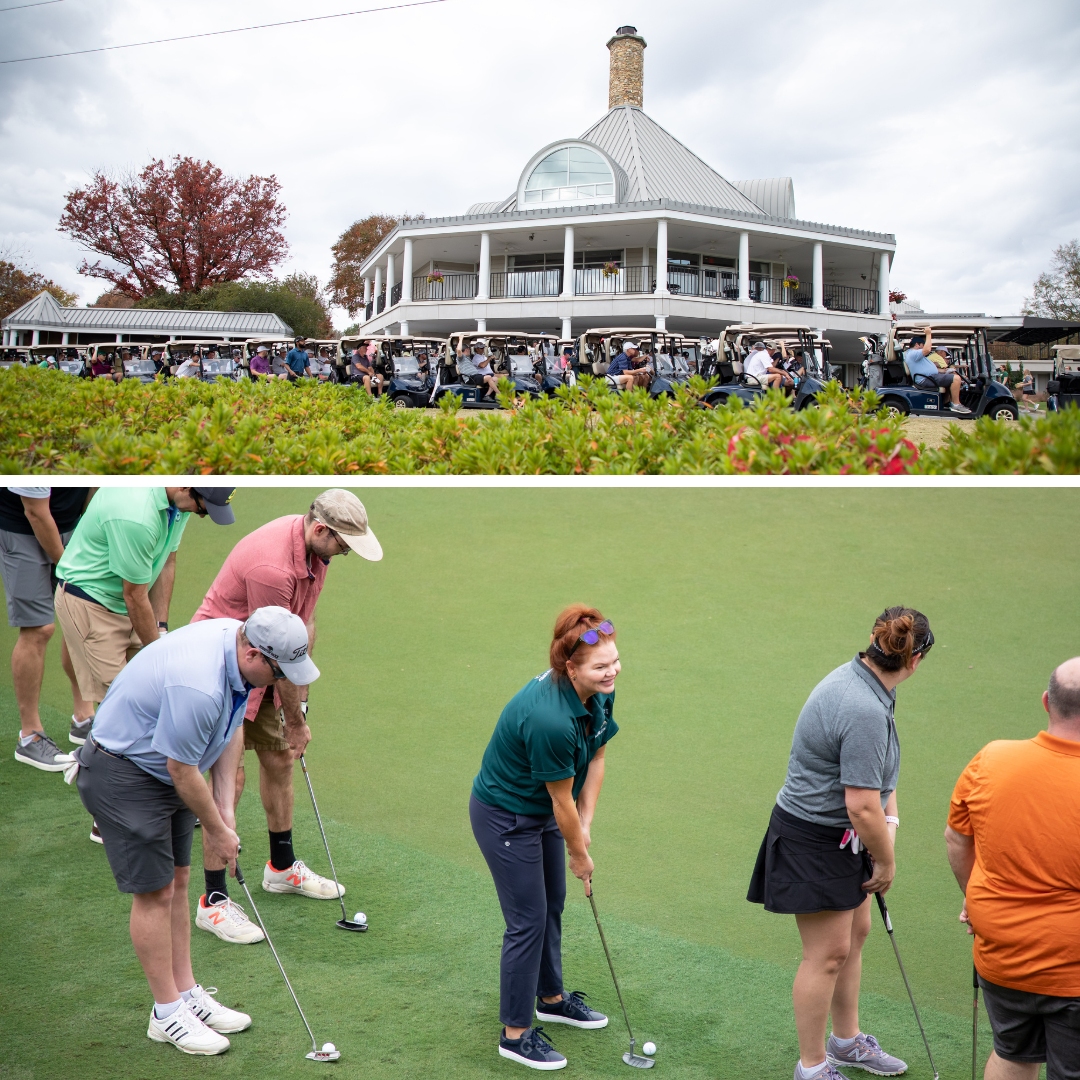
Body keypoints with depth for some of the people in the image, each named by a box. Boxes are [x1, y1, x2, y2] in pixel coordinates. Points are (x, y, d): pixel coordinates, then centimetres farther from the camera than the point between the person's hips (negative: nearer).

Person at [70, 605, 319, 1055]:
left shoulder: (239, 640, -8)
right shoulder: (198, 685, -36)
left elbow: (230, 730, 4)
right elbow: (181, 769, -24)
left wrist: (226, 808, 1)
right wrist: (216, 830, -8)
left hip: (164, 770, 9)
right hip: (121, 775, -9)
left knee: (177, 881, 13)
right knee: (154, 891, -2)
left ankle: (187, 993, 24)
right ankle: (167, 1014, 11)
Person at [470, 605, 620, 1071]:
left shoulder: (599, 693, -13)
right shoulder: (550, 719, -38)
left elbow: (596, 758, 0)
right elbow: (562, 801, -24)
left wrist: (585, 828, -2)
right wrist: (579, 856, -10)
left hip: (541, 811, 9)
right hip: (504, 816, -9)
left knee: (552, 904, 21)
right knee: (528, 919, -1)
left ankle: (550, 997, 42)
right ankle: (515, 1033, 15)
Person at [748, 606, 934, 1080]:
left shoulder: (858, 677, -1)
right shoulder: (864, 712, -31)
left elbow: (878, 772, 13)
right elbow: (862, 807, -29)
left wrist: (889, 819, 3)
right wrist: (886, 862, -12)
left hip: (841, 839, 10)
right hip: (813, 842, -10)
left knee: (855, 933, 22)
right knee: (828, 953, 3)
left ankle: (847, 1040, 41)